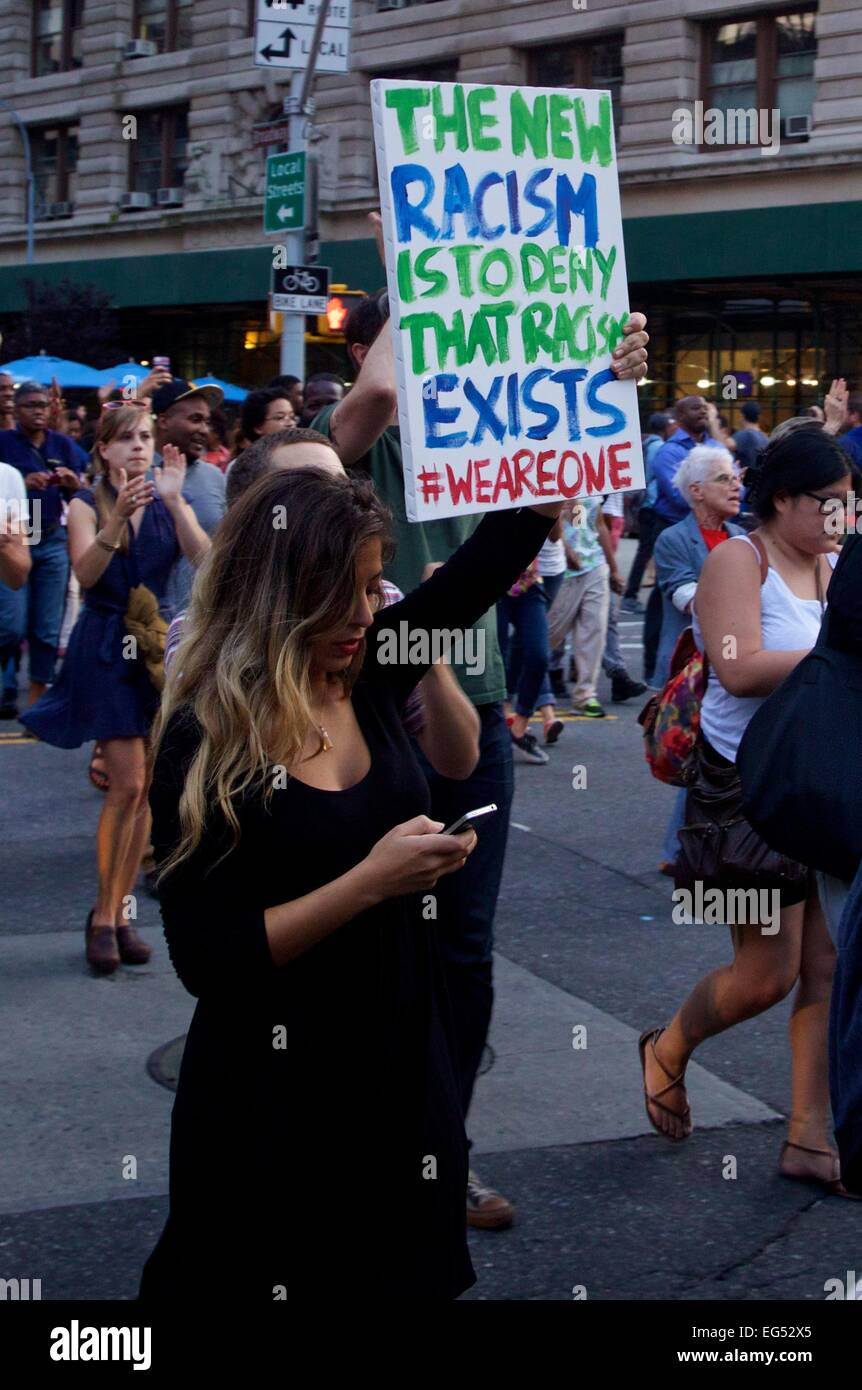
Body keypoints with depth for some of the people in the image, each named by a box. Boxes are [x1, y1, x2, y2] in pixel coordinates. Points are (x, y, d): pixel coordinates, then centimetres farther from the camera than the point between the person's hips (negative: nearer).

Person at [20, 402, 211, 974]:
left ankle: (120, 912, 15)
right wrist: (119, 517, -33)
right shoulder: (88, 504, -2)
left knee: (142, 789, 6)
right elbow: (86, 572, -19)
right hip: (108, 650, -4)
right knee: (128, 784, -12)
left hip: (160, 646, 4)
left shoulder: (169, 503, 7)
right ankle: (104, 915, -1)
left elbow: (205, 558, -10)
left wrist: (174, 502, -20)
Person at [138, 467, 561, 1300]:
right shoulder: (204, 742, -16)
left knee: (412, 1273, 16)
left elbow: (490, 559, 5)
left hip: (405, 1066, 5)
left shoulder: (370, 679, 0)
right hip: (276, 1102, -5)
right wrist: (370, 882, -25)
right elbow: (205, 959, -19)